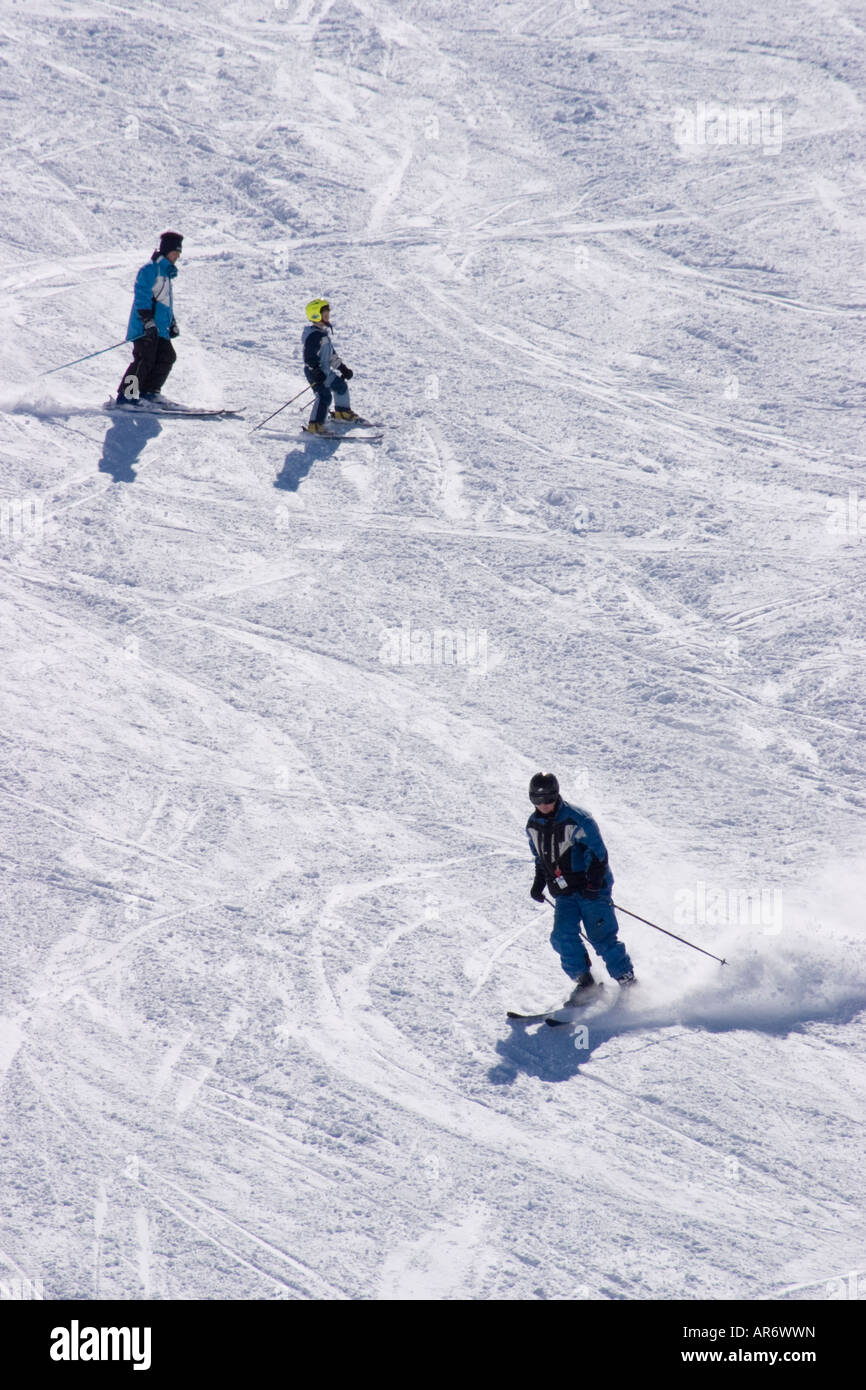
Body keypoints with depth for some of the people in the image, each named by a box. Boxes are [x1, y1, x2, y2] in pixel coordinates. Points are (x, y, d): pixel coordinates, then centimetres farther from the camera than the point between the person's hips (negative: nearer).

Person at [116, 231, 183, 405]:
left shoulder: (165, 272, 23)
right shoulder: (150, 269, -7)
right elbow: (142, 296, -17)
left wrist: (172, 323, 24)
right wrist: (148, 321, -25)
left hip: (159, 328, 10)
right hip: (145, 327, -10)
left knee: (167, 357, 2)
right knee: (145, 359, -15)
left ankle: (149, 391, 5)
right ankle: (126, 396, -15)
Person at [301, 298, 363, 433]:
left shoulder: (325, 331, 12)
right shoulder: (313, 335, -21)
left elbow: (331, 352, 23)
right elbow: (309, 357, -27)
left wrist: (342, 367, 24)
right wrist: (316, 374, -33)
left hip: (326, 370, 10)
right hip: (315, 372, -10)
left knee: (341, 385, 25)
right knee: (325, 396, -23)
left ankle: (342, 412, 46)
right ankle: (315, 425, -27)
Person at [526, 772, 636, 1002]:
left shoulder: (576, 819, -15)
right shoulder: (533, 825, 6)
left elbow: (598, 852, -15)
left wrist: (594, 882, -25)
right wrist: (539, 882, 12)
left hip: (592, 888, -6)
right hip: (564, 893, 6)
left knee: (602, 938, -11)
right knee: (562, 936, -13)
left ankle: (629, 985, 0)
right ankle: (584, 983, -1)